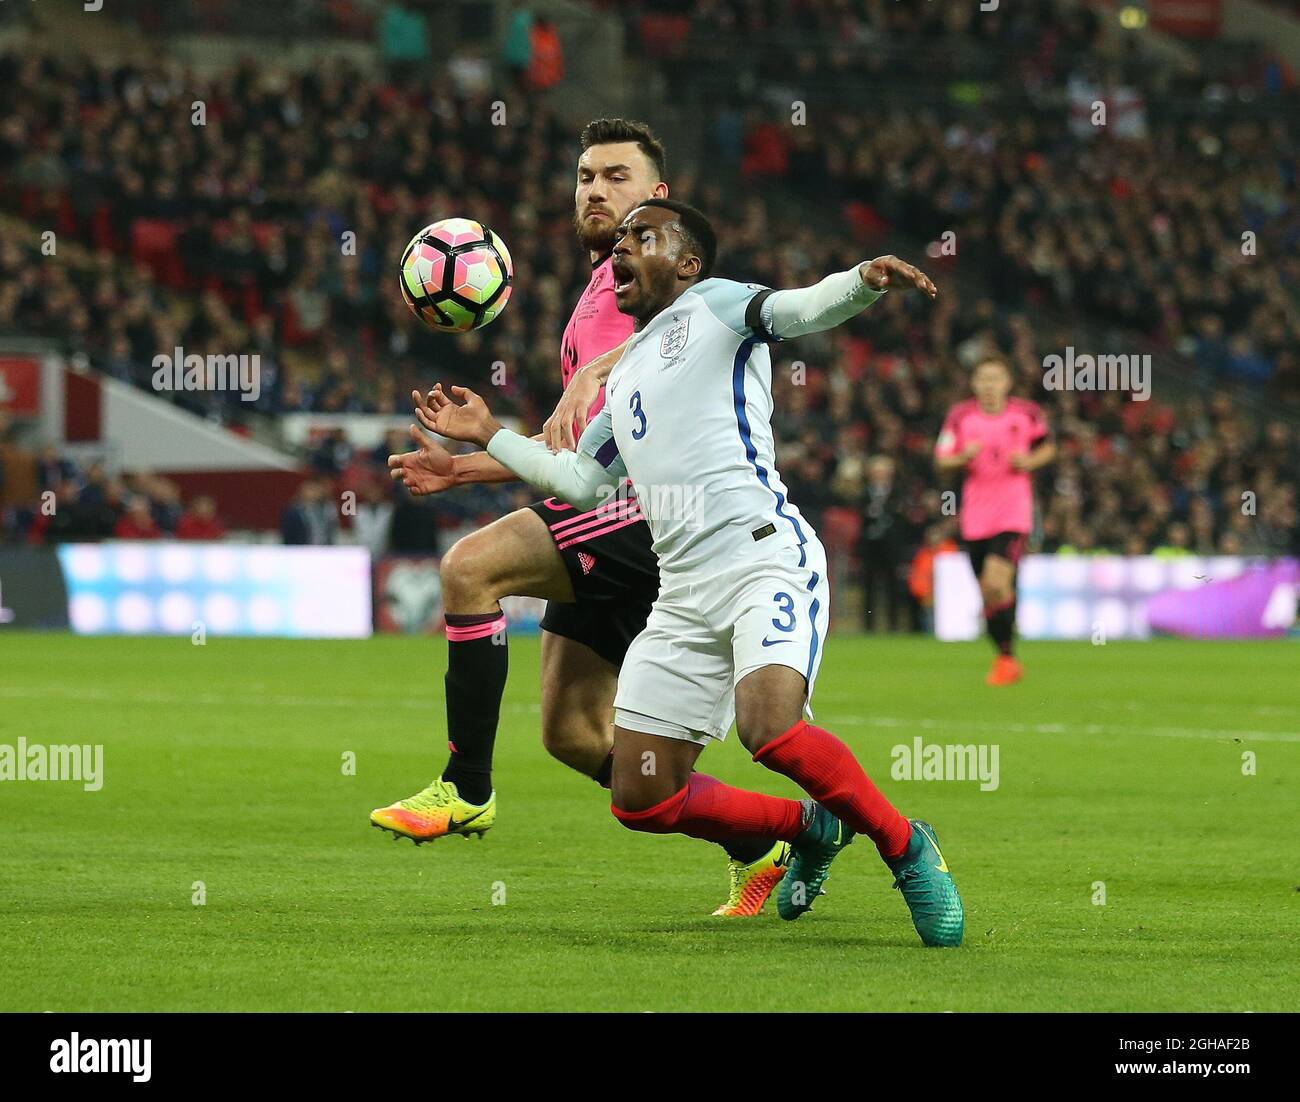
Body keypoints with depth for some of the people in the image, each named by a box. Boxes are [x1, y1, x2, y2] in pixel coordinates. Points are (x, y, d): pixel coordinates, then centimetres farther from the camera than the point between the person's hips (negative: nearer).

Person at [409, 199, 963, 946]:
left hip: (766, 557, -8)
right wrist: (489, 435, 39)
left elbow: (801, 309, -15)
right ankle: (811, 829, 22)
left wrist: (864, 281, -37)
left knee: (769, 728, -33)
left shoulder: (712, 307, 5)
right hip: (684, 594, 8)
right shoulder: (627, 376, 26)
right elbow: (581, 480, 37)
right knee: (643, 800, 2)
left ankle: (905, 847, -11)